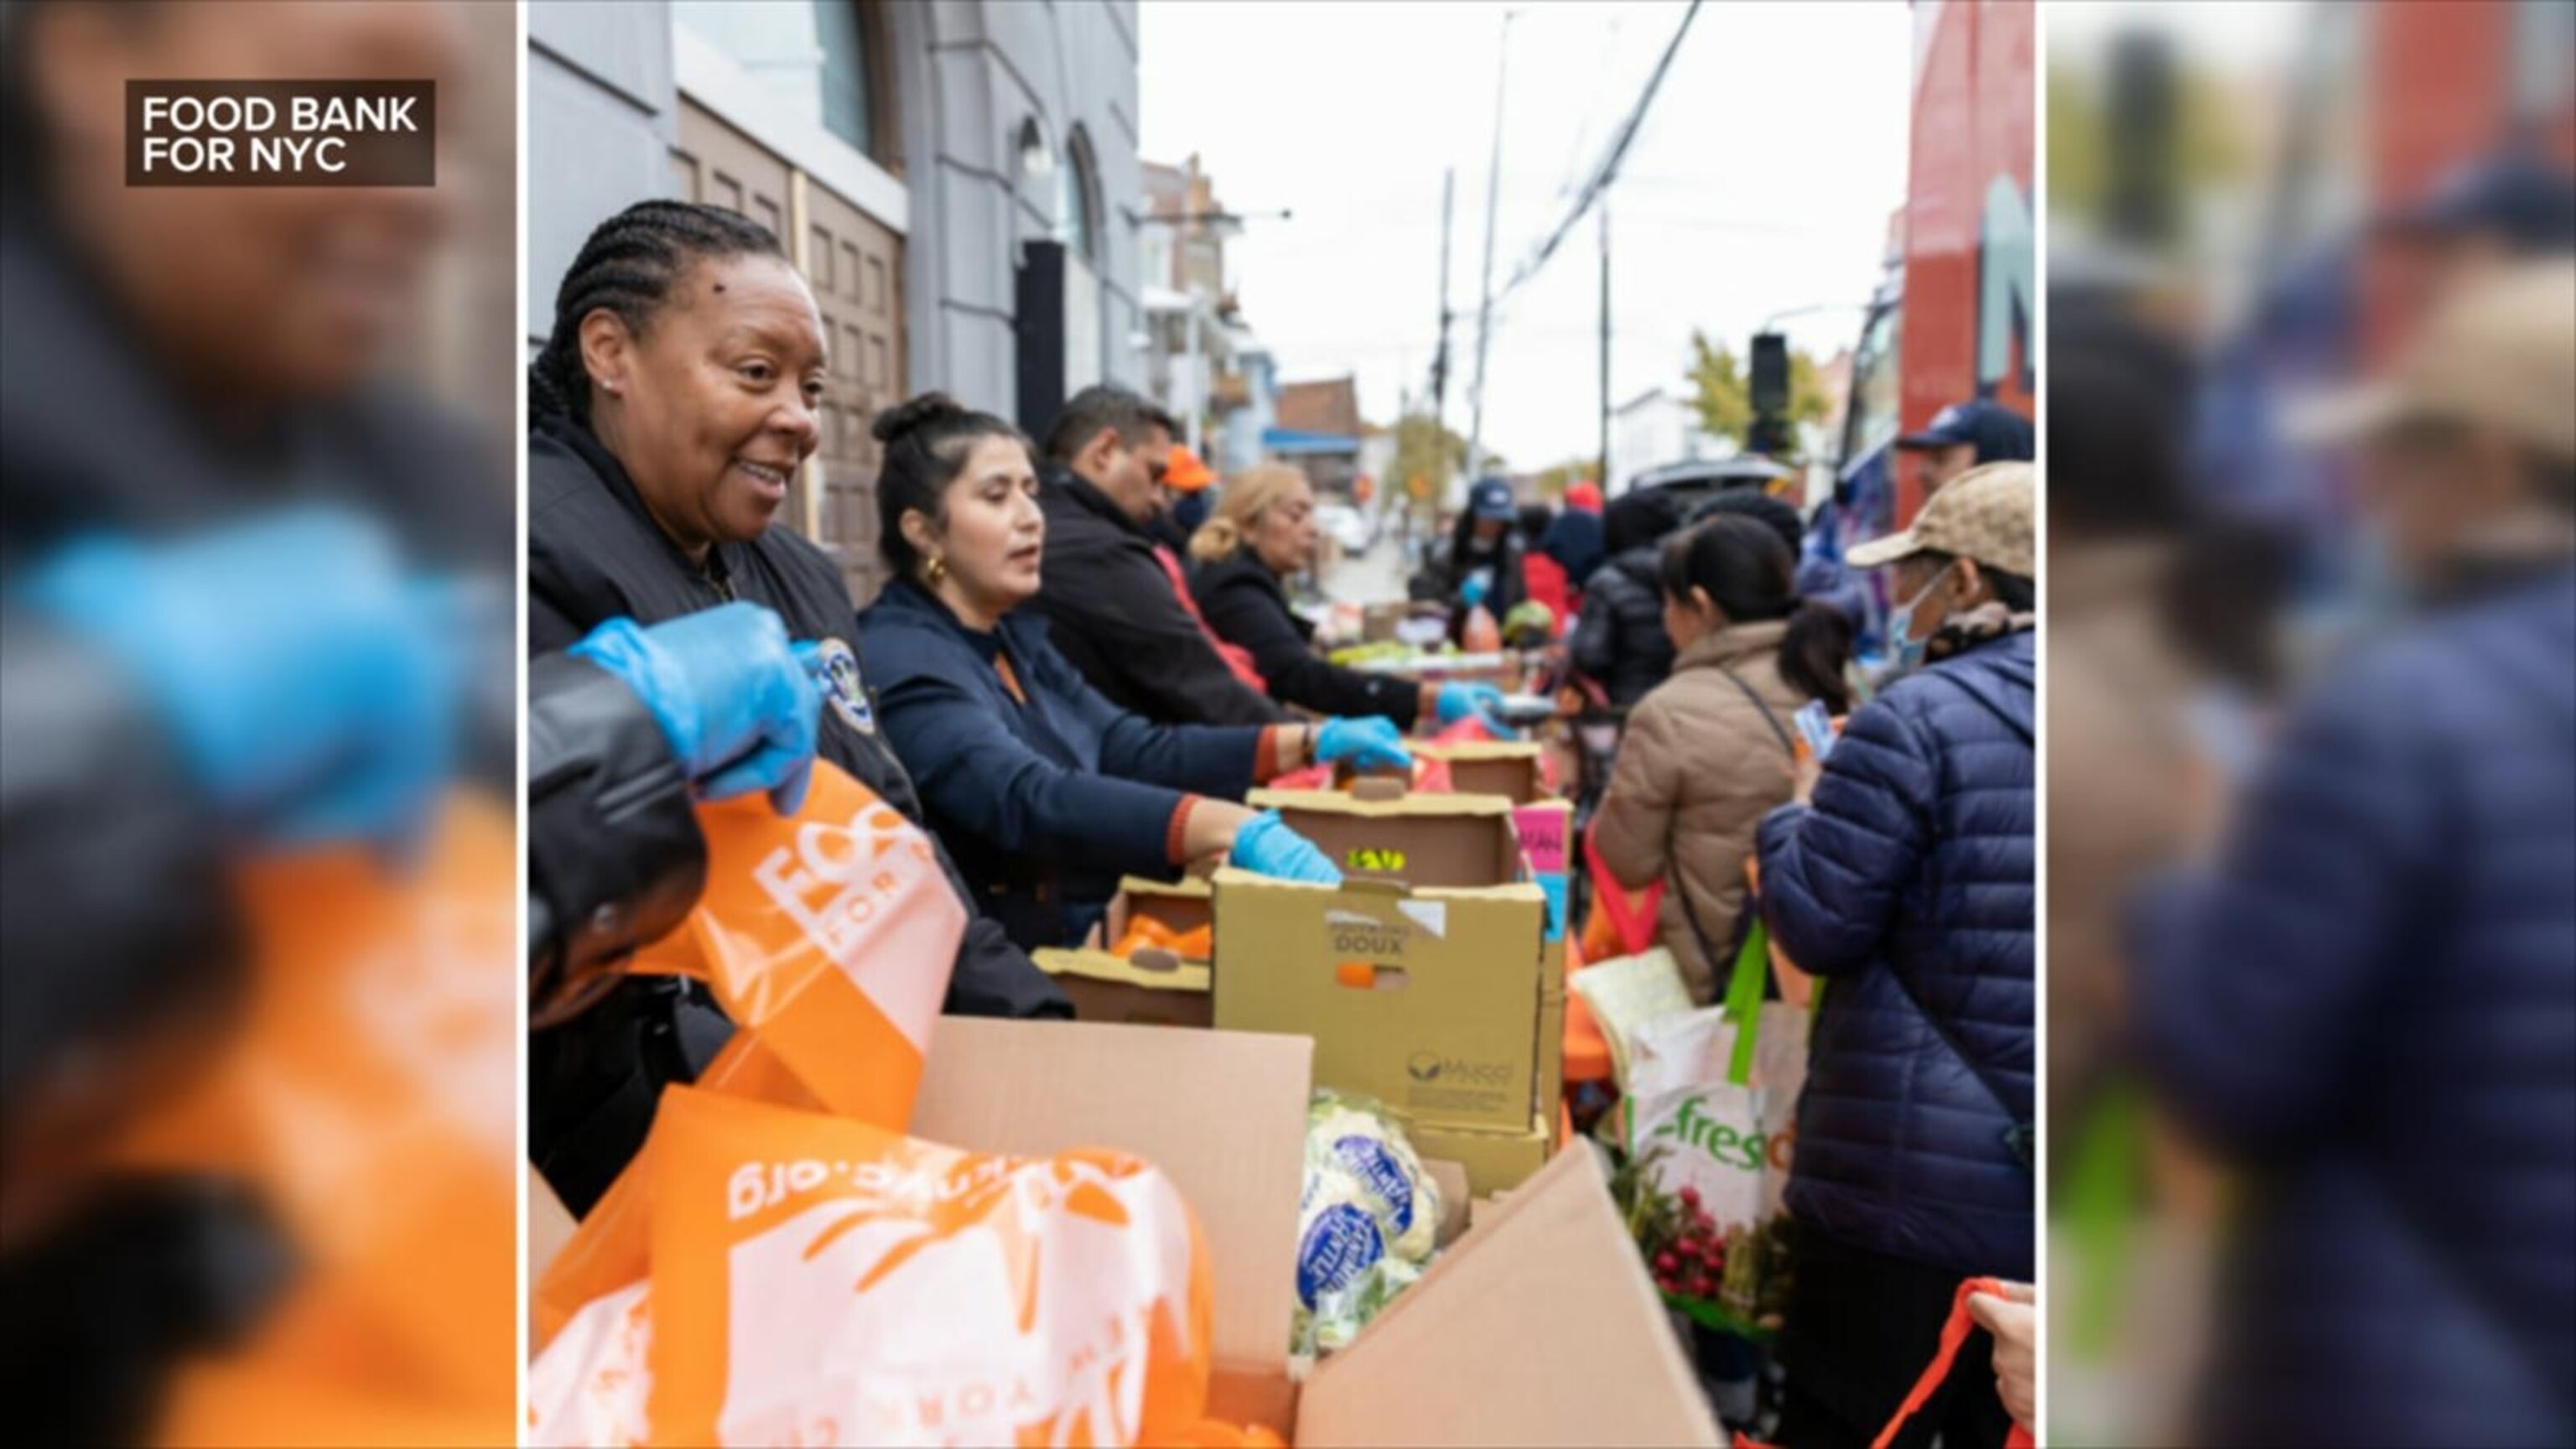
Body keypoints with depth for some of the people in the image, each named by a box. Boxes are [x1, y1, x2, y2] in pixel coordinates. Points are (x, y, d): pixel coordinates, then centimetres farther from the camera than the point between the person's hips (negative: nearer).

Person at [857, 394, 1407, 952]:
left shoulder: (1010, 634, 13)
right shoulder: (901, 662, -15)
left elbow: (1130, 750, 12)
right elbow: (1028, 801, -30)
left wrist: (1311, 743, 2)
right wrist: (1235, 830, -41)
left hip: (1104, 920, 8)